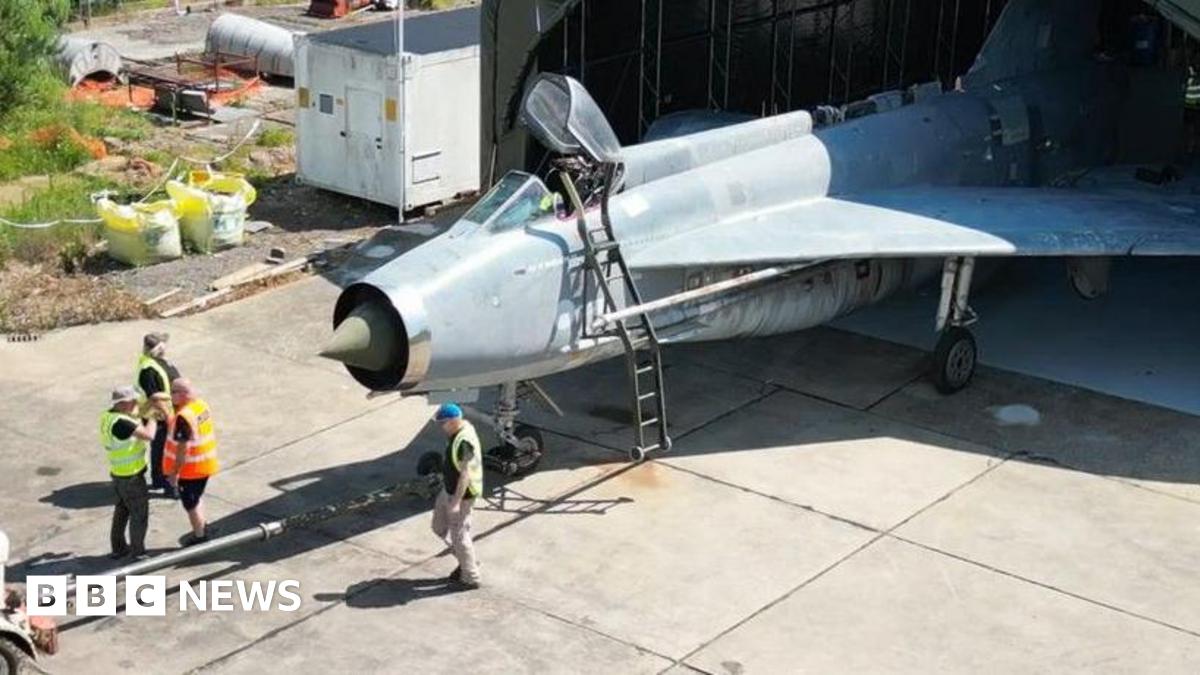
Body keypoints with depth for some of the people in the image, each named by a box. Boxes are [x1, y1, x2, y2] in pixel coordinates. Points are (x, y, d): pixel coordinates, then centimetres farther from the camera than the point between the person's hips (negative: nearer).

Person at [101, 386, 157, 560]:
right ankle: (138, 553, 18)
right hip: (131, 477, -9)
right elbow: (149, 435, -34)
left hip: (118, 474, 9)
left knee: (122, 510, 23)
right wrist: (153, 417, -18)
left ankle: (118, 548, 34)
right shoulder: (120, 422, -30)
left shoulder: (108, 416, -1)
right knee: (140, 514, 7)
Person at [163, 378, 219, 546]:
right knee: (195, 499, 27)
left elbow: (182, 448, -26)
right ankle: (202, 527, 40)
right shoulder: (203, 405, -1)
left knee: (190, 504, 10)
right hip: (205, 465, 8)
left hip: (190, 469, -8)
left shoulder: (183, 417, -28)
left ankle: (199, 537, 23)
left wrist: (174, 472, -18)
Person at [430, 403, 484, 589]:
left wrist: (456, 501, -28)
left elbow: (465, 474, -29)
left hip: (461, 493, -10)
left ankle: (471, 578, 17)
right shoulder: (461, 429, 1)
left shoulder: (464, 441, -29)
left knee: (459, 535, 3)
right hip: (449, 488, 10)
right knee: (439, 527, 19)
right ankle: (466, 561, 31)